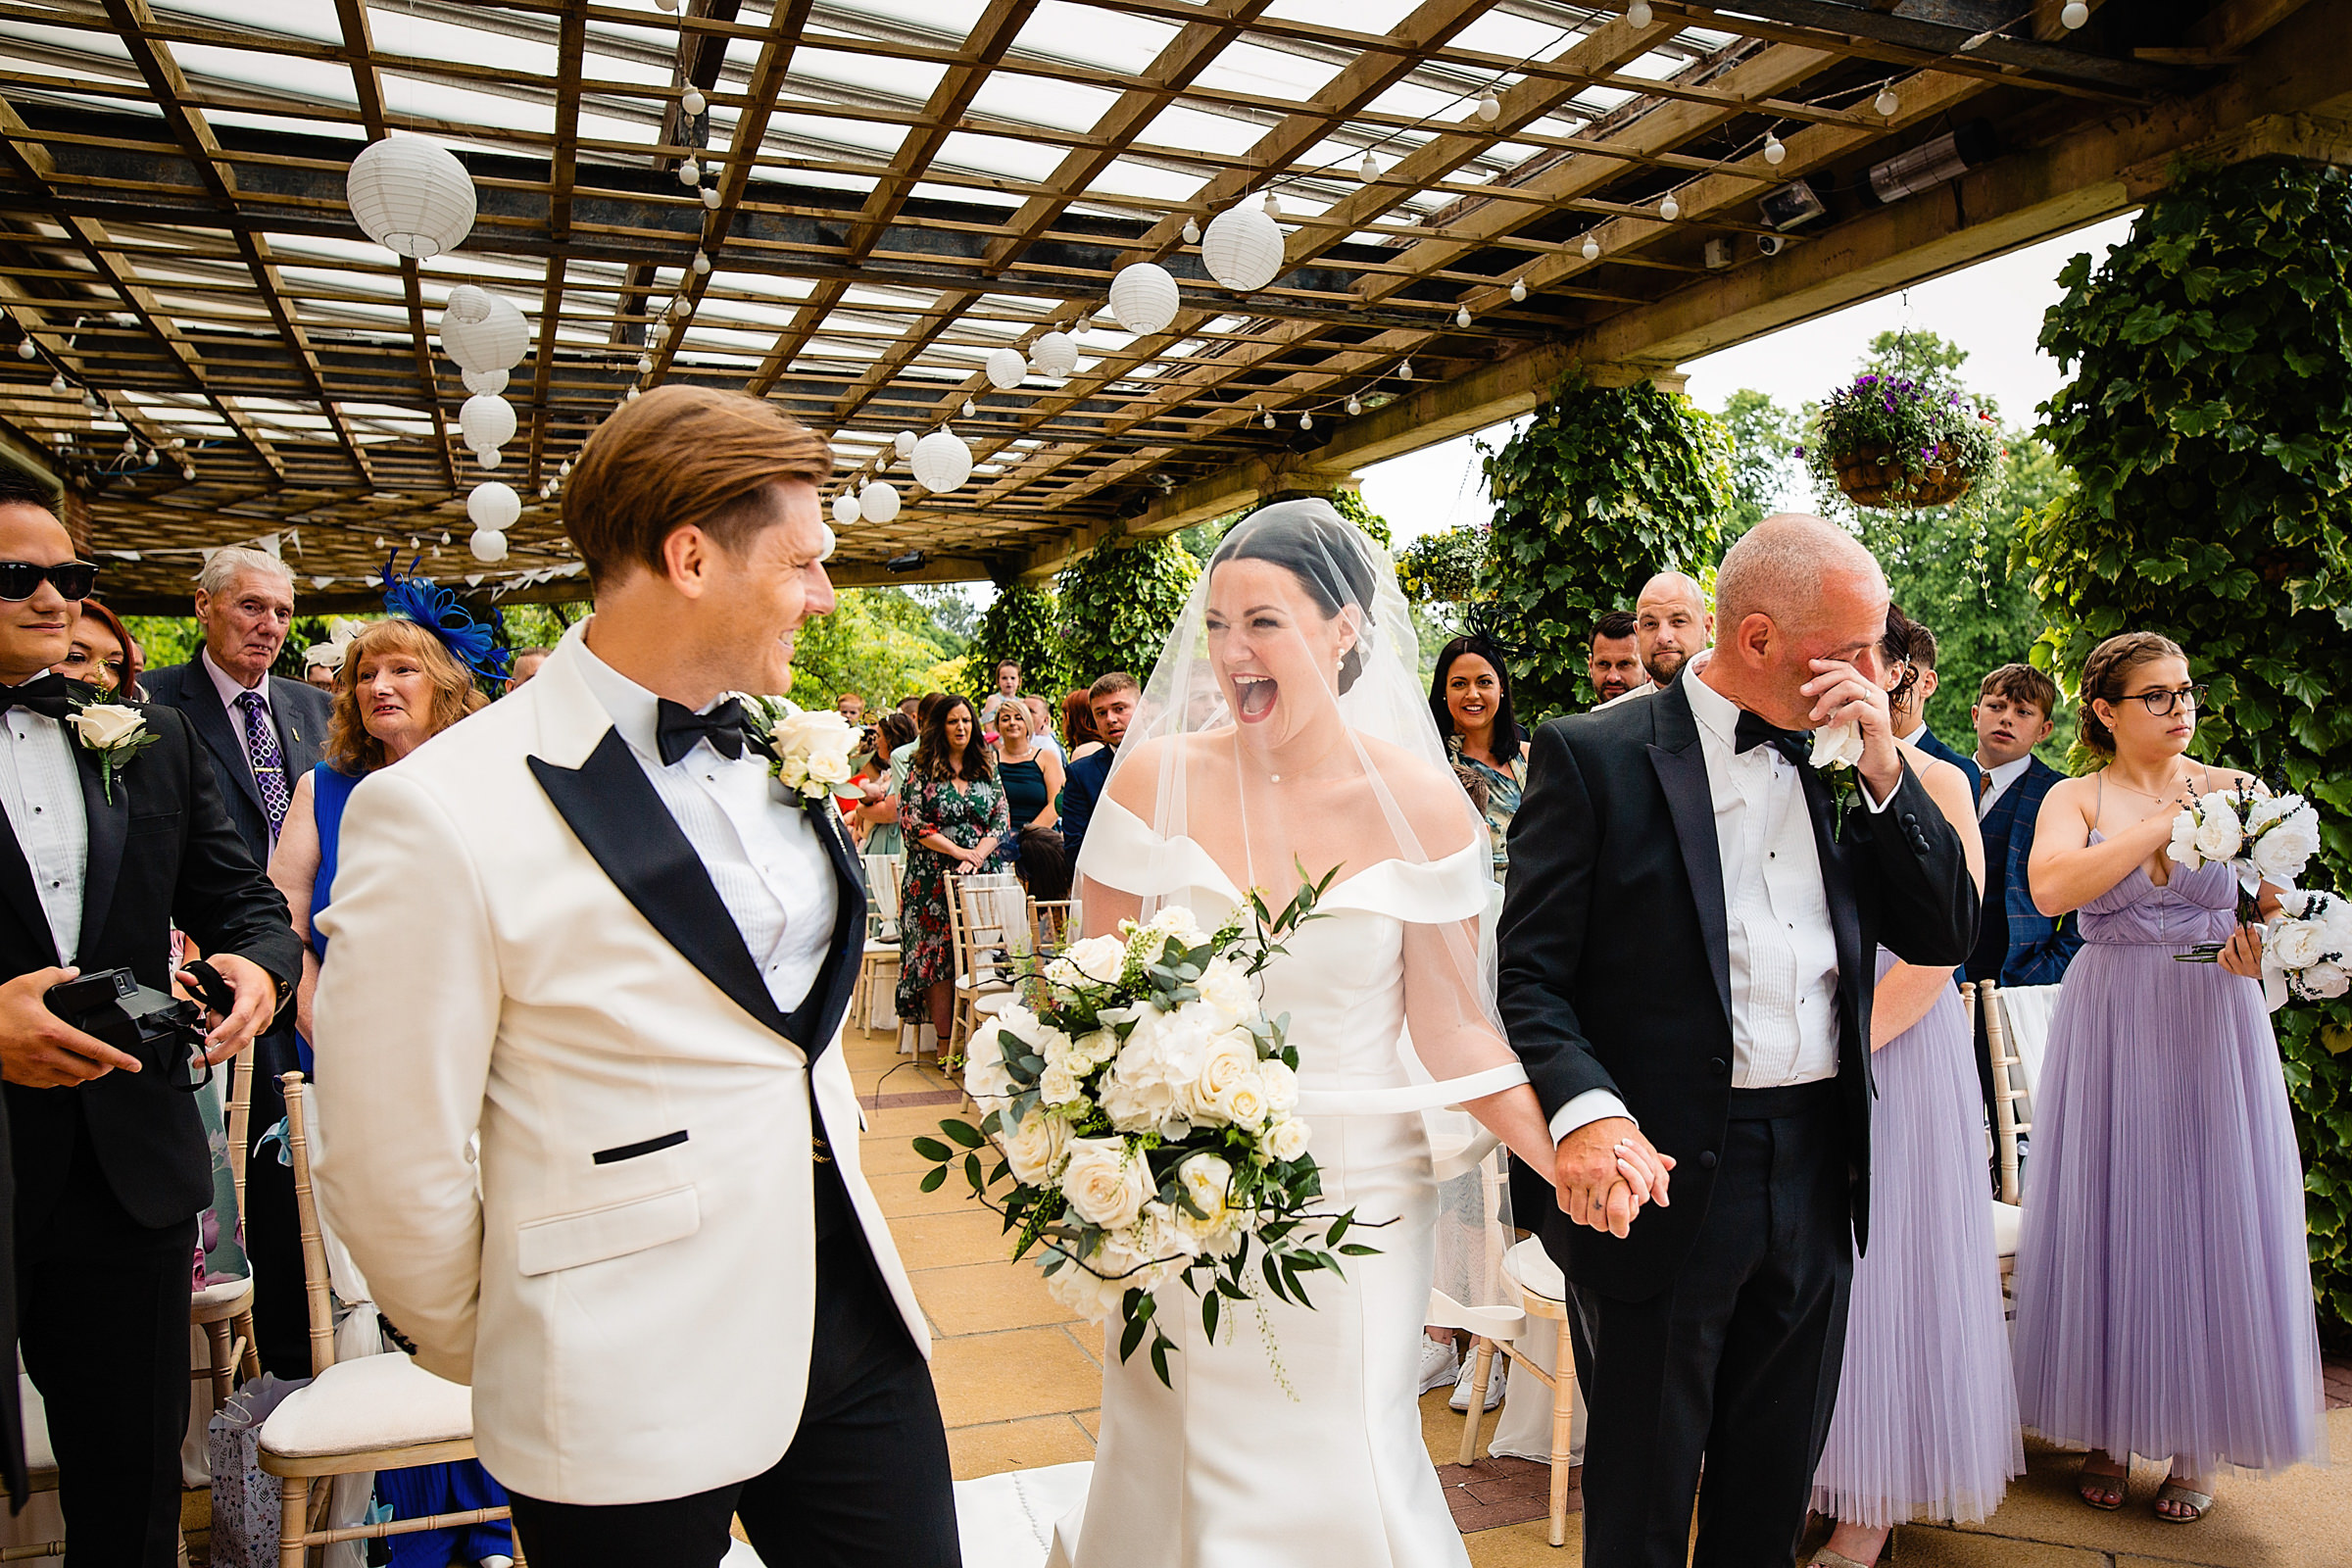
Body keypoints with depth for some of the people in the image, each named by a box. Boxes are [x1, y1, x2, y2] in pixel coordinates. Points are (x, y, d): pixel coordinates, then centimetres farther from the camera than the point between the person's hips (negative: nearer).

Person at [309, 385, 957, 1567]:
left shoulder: (772, 750, 3)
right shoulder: (442, 815, -18)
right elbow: (392, 1165, -11)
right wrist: (499, 1357, 3)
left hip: (853, 1307, 6)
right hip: (632, 1386, -5)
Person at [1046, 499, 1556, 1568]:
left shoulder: (1419, 801, -9)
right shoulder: (1157, 778, -8)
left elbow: (1452, 1027, -5)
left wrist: (1576, 1152, -18)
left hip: (1358, 1192, 0)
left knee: (1337, 1480, 12)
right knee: (1189, 1471, 14)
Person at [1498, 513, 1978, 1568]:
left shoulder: (1843, 767, 8)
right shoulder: (1594, 755, -11)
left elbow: (1944, 934, 7)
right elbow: (1530, 975, -12)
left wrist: (1882, 768, -5)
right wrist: (1584, 1111, -30)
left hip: (1818, 1179, 6)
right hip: (1662, 1178, -5)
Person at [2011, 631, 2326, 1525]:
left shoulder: (2237, 792, 4)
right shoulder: (2077, 799, -1)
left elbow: (2279, 905, 3)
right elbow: (2051, 889, -19)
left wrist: (2265, 940, -19)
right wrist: (2164, 821, -17)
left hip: (2215, 1025, 1)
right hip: (2111, 1027, -1)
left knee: (2209, 1219, 6)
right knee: (2112, 1217, 6)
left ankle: (2196, 1447, 22)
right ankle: (2109, 1429, 21)